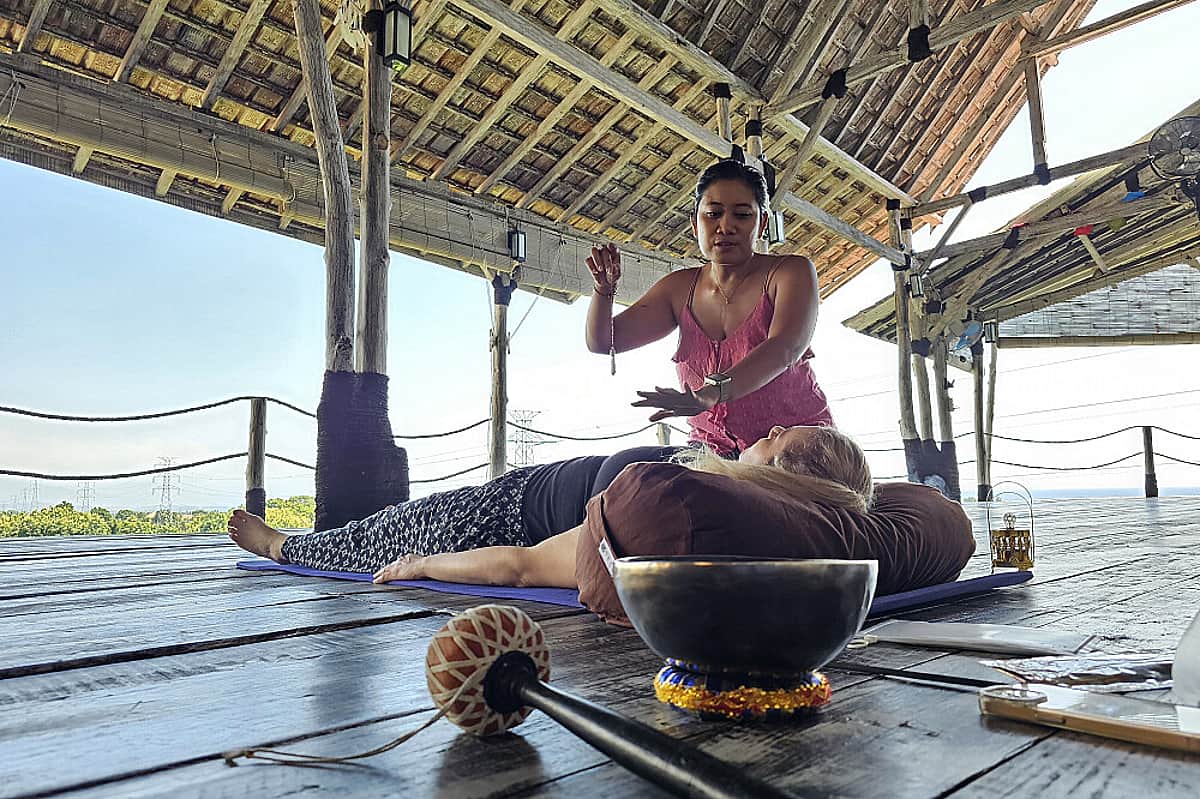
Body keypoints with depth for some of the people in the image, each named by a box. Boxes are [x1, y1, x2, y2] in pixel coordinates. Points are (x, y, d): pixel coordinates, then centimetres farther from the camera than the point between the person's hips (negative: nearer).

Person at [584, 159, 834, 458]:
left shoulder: (792, 272, -6)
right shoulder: (680, 288, 7)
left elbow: (784, 349, -26)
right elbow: (602, 342, 5)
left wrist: (711, 393, -42)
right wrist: (604, 288, -16)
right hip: (716, 451, 4)